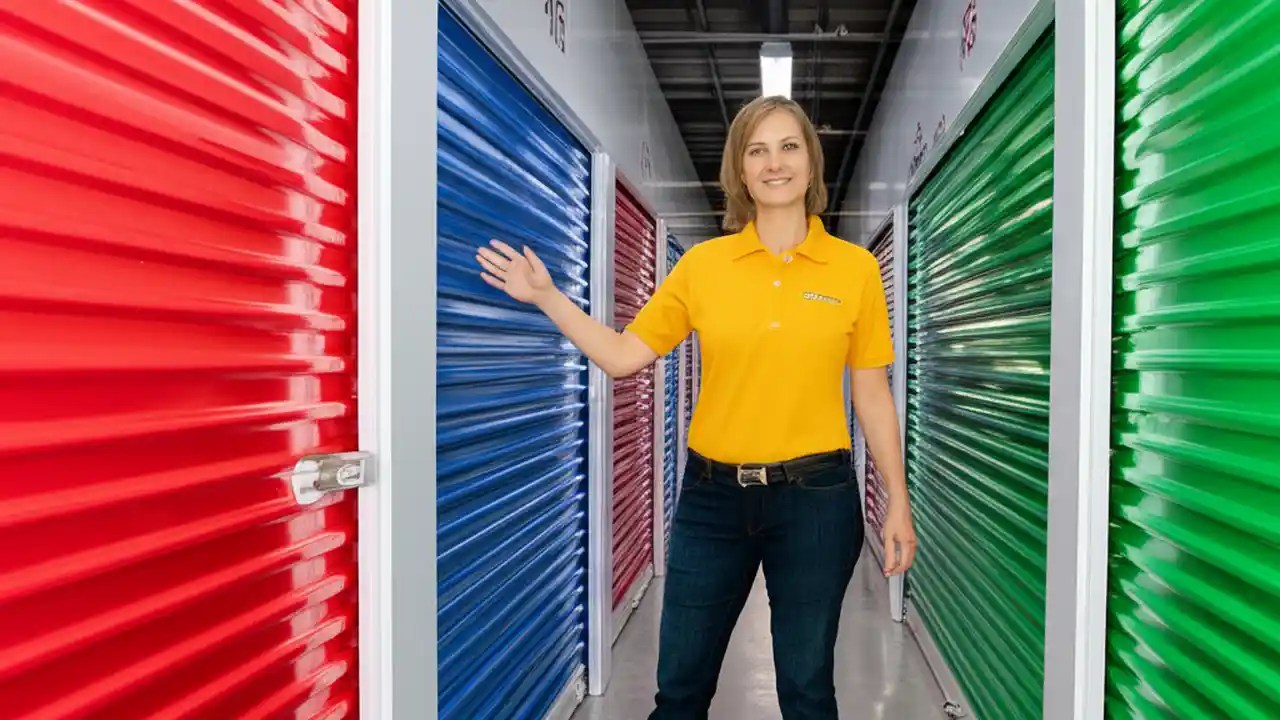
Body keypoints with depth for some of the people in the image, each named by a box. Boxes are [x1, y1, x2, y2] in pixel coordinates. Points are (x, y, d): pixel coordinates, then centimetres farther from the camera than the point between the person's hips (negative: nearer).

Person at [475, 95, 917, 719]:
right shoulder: (702, 263, 1)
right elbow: (623, 356, 2)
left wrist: (898, 503, 2)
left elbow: (871, 394, 3)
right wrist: (546, 297, -5)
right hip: (712, 495, 2)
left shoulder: (856, 268, -1)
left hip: (815, 496, -1)